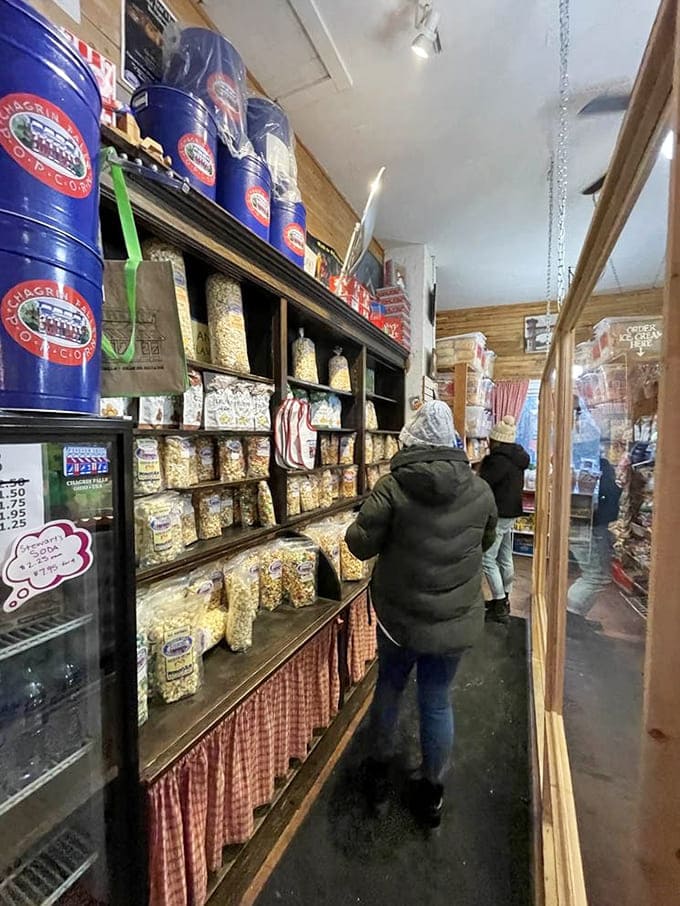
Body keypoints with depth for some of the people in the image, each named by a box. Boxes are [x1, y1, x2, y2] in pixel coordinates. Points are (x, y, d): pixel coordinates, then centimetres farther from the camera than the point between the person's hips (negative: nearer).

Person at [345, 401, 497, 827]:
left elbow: (362, 544, -14)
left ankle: (380, 768, 45)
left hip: (400, 615, -1)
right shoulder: (480, 490, -7)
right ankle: (432, 792, 40)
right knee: (438, 701, 19)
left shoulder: (393, 487, -19)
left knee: (389, 687, 23)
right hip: (456, 619, 2)